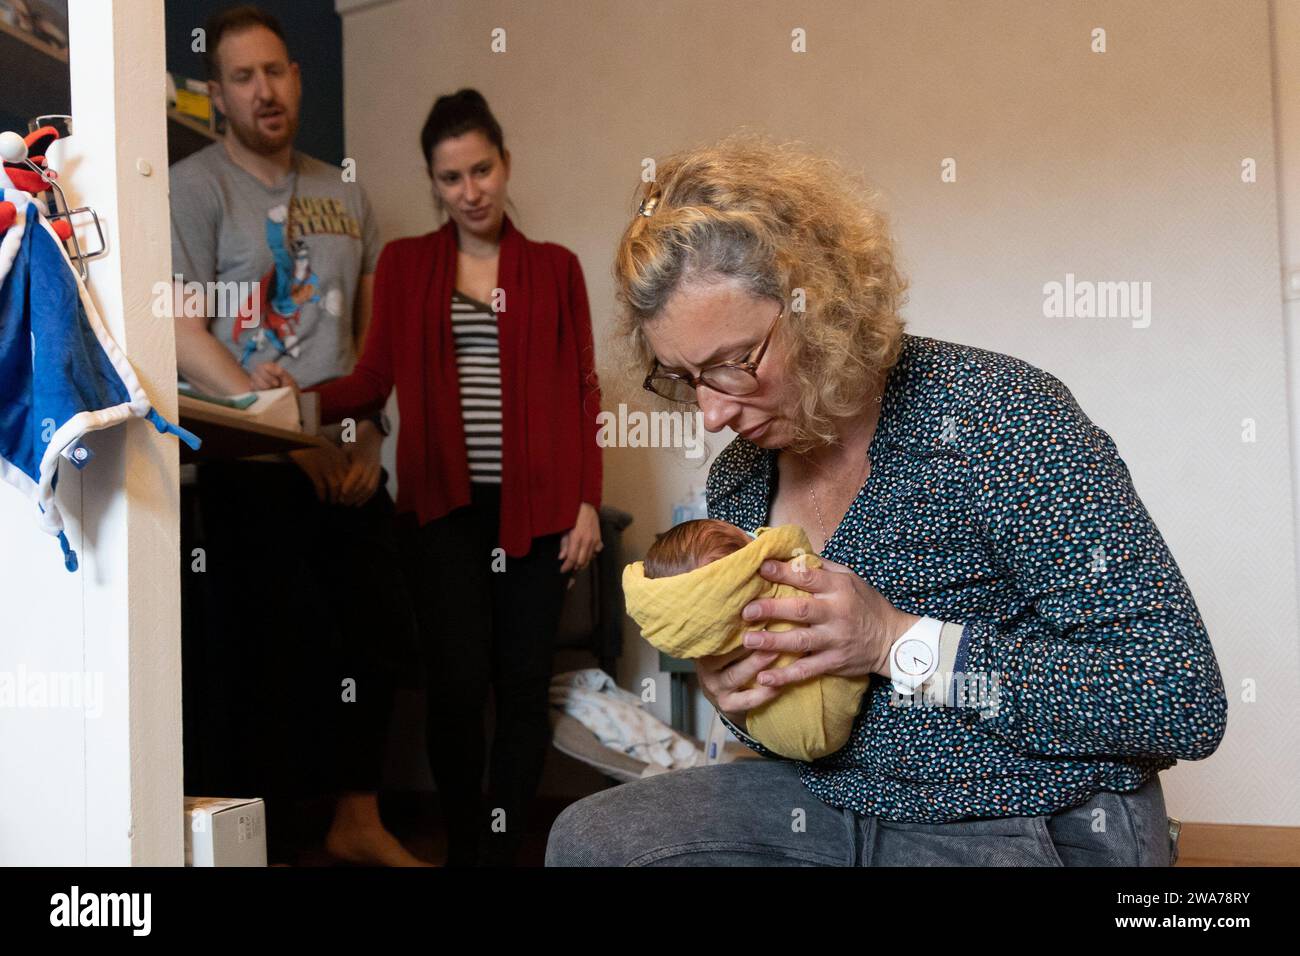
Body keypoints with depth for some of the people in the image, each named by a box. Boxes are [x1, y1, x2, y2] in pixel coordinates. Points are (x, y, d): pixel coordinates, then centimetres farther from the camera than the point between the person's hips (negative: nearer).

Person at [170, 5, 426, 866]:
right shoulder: (196, 186, -3)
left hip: (350, 464, 6)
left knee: (381, 638, 11)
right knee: (276, 663, -1)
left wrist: (369, 441, 1)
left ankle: (359, 821, 29)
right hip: (254, 470, -6)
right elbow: (184, 334, -12)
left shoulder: (343, 195, 14)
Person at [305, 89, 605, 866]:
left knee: (524, 682, 3)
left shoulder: (554, 267, 9)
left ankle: (501, 848, 17)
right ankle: (463, 847, 13)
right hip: (445, 504, 0)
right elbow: (373, 381, 4)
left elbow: (583, 392, 6)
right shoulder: (405, 264, 10)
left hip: (535, 504, 0)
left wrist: (587, 502, -1)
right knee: (459, 682, -6)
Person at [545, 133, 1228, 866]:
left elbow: (1187, 703, -22)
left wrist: (901, 644, -26)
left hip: (1039, 832, -7)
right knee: (588, 836, -1)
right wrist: (737, 700, -9)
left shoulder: (998, 418, -19)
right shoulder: (737, 478, 3)